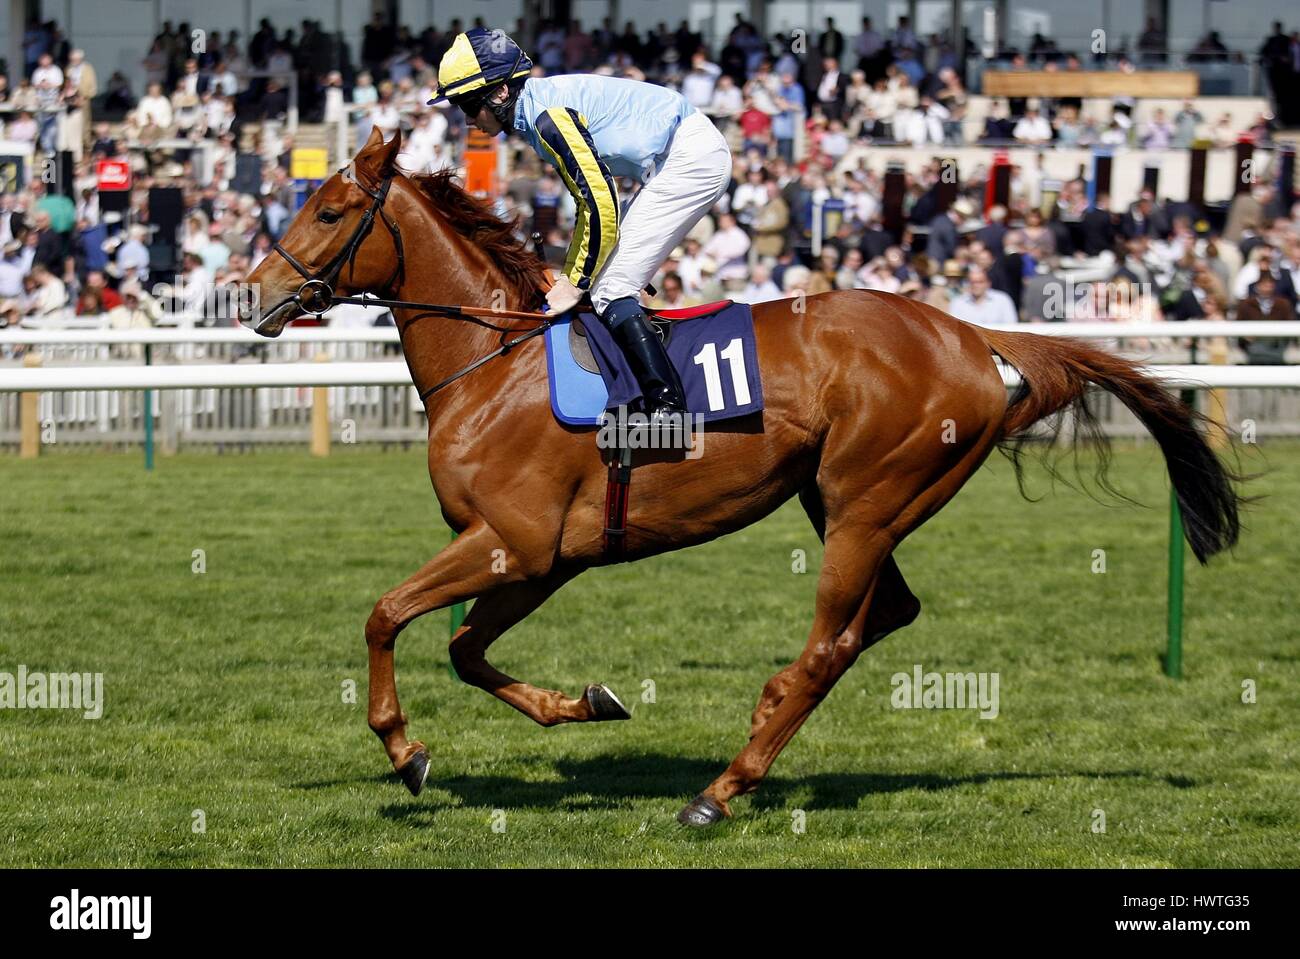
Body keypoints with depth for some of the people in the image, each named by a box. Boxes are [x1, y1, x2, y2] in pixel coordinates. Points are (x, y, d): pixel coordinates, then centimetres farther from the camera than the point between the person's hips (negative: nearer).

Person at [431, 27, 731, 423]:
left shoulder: (548, 115, -18)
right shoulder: (538, 112, 14)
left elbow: (600, 203, -21)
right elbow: (592, 197, 23)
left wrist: (577, 282, -13)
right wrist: (570, 276, 20)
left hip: (690, 157, -11)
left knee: (609, 289, -13)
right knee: (610, 283, 12)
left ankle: (668, 410, -22)